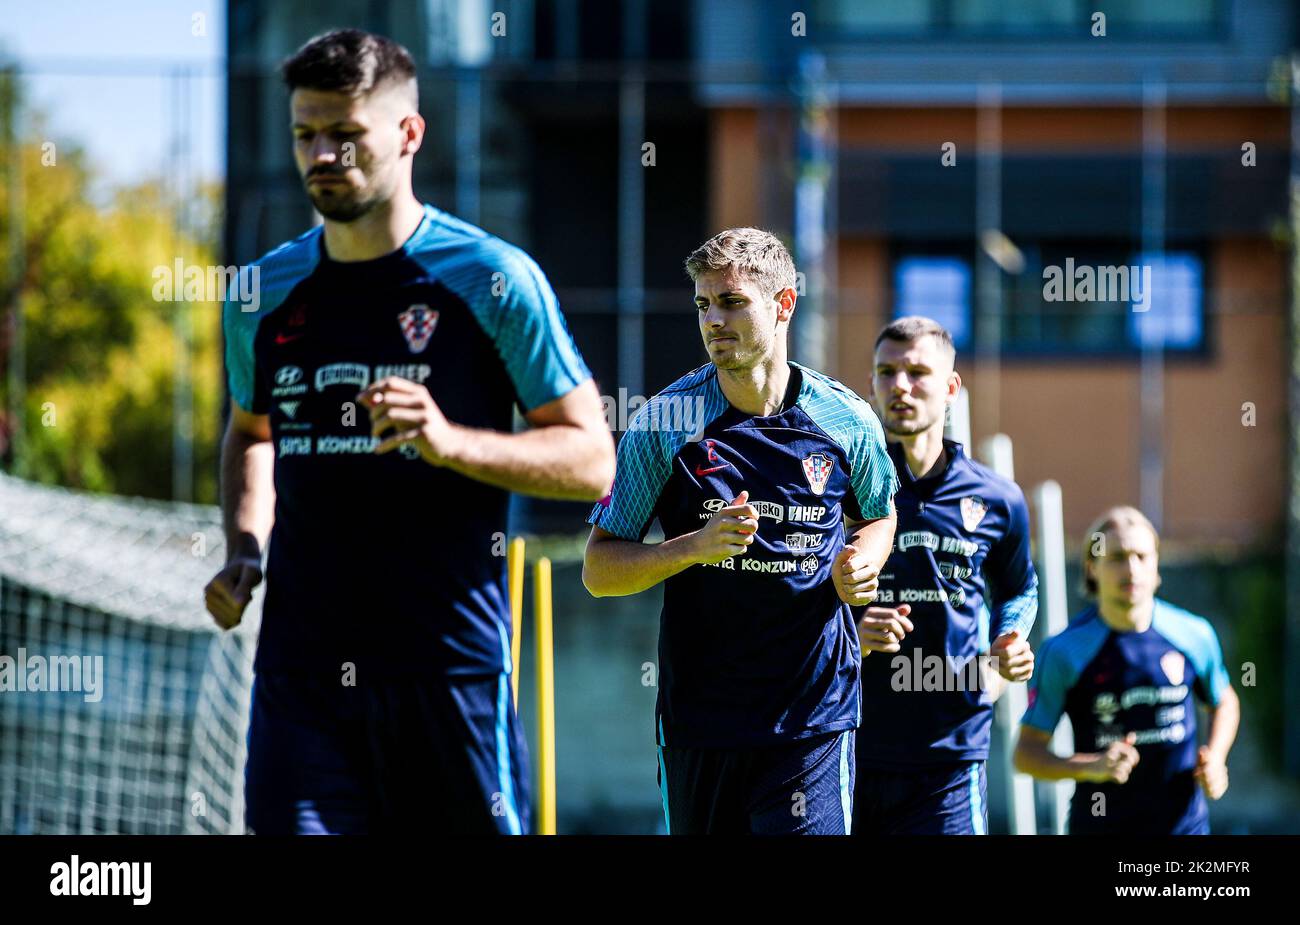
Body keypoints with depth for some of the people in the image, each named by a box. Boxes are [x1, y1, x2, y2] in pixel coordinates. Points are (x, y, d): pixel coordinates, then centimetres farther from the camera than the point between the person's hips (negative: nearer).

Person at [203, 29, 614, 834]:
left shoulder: (491, 279, -3)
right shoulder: (267, 292, 11)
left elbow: (592, 461, -2)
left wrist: (450, 442, -17)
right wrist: (244, 551, 11)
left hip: (451, 660, -3)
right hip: (301, 666, 3)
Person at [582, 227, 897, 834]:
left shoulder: (847, 421, 1)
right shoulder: (665, 422, -3)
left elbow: (877, 514, 22)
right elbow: (598, 570, -1)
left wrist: (861, 564, -1)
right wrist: (696, 546, -18)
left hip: (815, 716, -1)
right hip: (697, 716, 1)